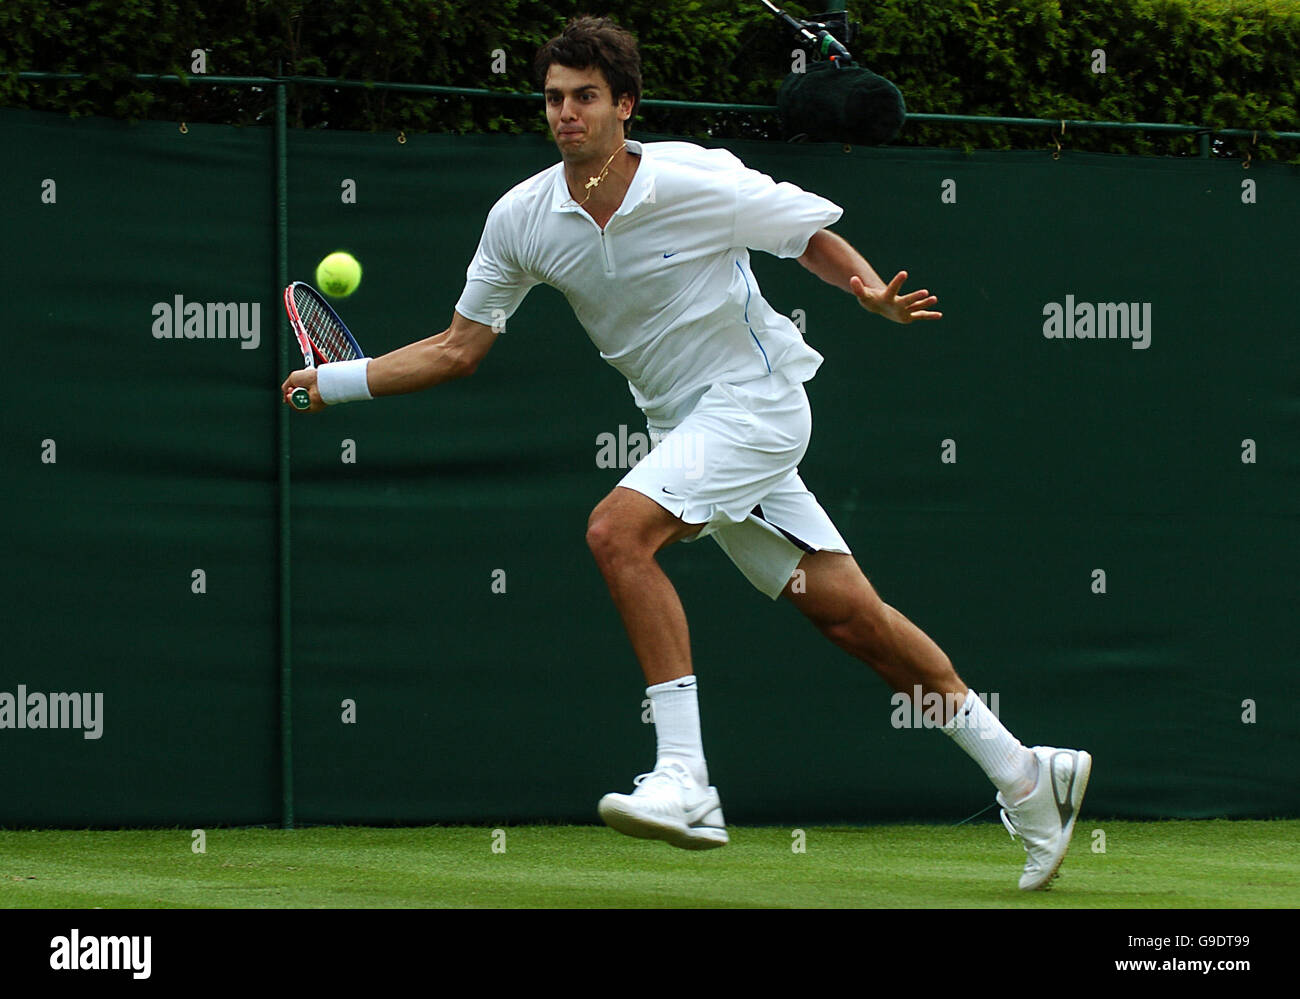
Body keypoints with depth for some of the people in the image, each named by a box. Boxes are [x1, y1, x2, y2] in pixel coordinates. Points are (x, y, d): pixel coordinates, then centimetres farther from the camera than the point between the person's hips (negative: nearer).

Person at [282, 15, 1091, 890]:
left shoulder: (700, 182, -17)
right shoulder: (522, 219, -3)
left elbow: (813, 235, -3)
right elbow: (460, 348, 5)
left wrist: (871, 290, -22)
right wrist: (335, 381, -2)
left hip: (756, 399, -5)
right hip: (684, 425, 5)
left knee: (617, 530, -26)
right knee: (846, 611, 5)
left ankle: (684, 780, -26)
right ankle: (1023, 775, 17)